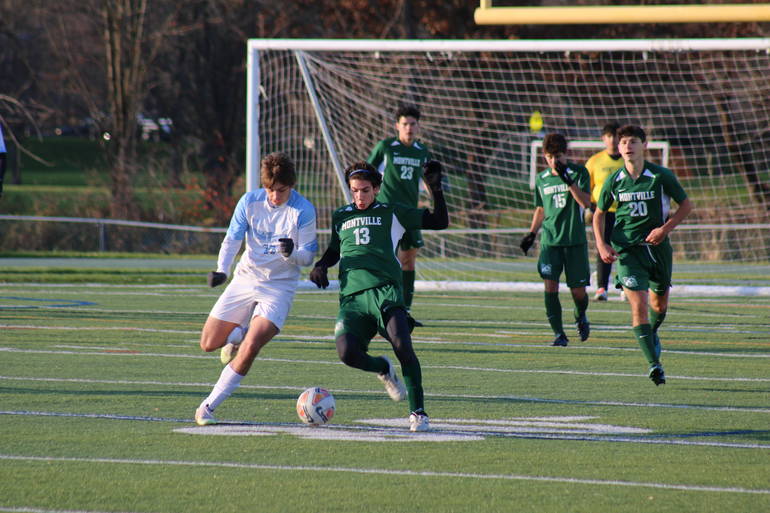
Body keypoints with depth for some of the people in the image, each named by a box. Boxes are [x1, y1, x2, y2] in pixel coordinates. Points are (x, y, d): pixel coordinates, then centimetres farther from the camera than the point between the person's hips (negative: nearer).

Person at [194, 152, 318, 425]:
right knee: (208, 344, 5)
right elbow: (232, 239, 1)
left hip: (279, 287, -4)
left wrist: (292, 253, -31)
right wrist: (221, 270, -16)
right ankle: (238, 335, 41)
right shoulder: (250, 202, -4)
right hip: (245, 280, 4)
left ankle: (209, 406, -12)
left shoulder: (303, 211, -12)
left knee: (250, 347, -22)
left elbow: (308, 256, -7)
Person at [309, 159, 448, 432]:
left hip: (385, 290, -2)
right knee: (347, 353, -22)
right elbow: (334, 251, 38)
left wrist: (435, 189, 4)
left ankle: (418, 412, -13)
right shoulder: (340, 216, 24)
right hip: (351, 297, 2)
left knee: (402, 345, -25)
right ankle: (383, 369, 12)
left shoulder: (391, 213, 15)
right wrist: (320, 265, 17)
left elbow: (440, 222, 16)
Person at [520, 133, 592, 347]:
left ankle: (580, 315, 35)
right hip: (550, 241, 3)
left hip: (575, 240, -3)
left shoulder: (578, 172, -3)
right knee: (550, 286, -12)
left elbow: (586, 202, -16)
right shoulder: (541, 179, 9)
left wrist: (568, 181, -25)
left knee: (578, 289, 1)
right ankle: (559, 333, -6)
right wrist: (531, 234, 12)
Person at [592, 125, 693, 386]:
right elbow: (599, 214, 12)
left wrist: (665, 229, -11)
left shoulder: (661, 176, -7)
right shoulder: (614, 180, -1)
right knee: (638, 305, -14)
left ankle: (652, 333, 51)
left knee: (660, 303, 16)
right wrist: (601, 244, -2)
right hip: (627, 249, -1)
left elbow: (686, 205, 2)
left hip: (657, 246, 1)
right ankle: (654, 364, -15)